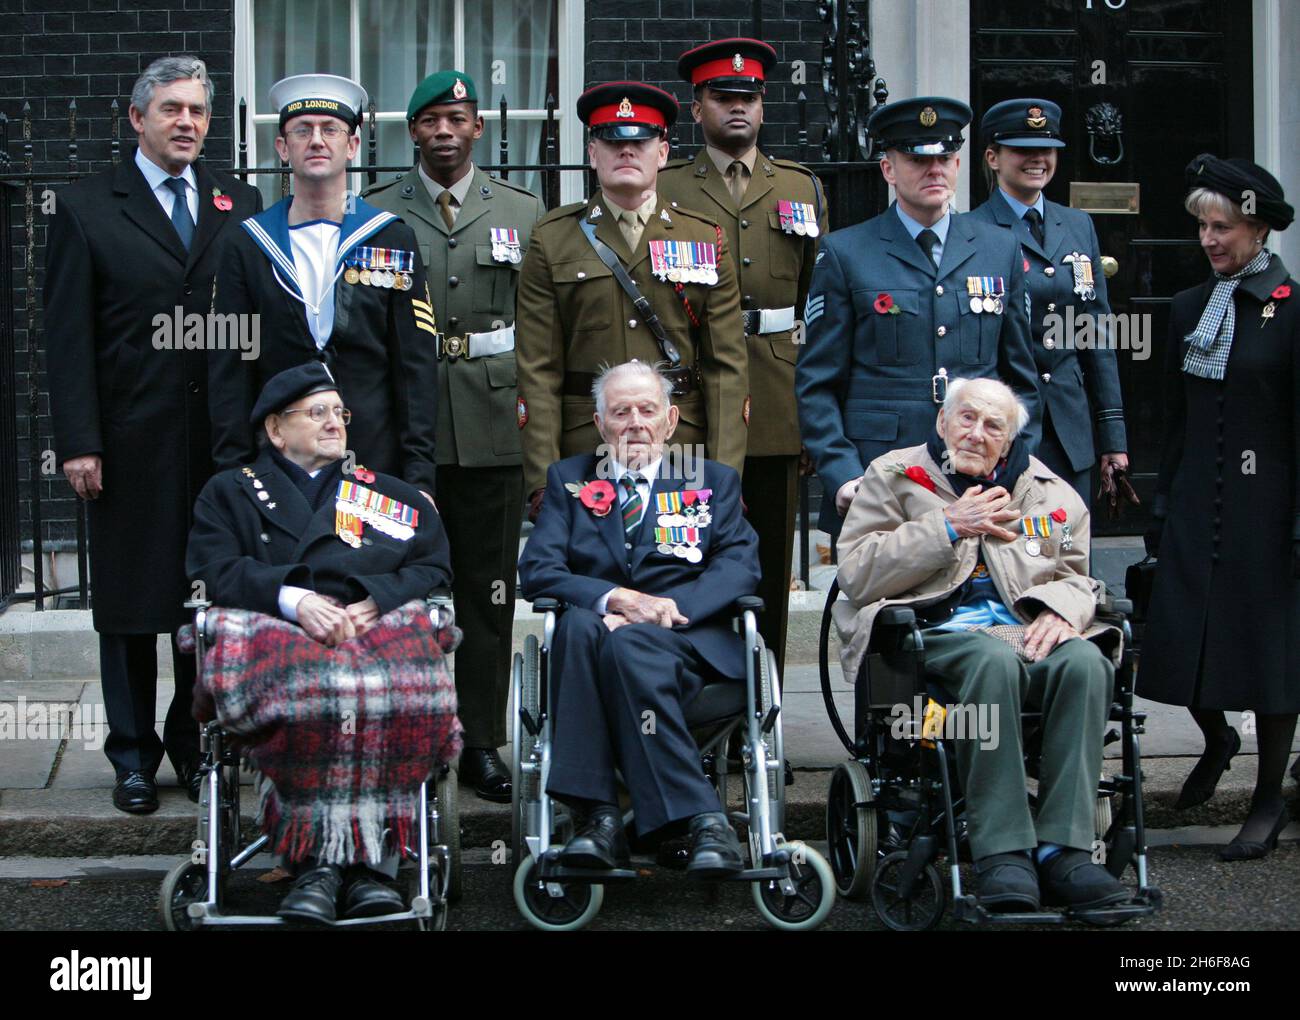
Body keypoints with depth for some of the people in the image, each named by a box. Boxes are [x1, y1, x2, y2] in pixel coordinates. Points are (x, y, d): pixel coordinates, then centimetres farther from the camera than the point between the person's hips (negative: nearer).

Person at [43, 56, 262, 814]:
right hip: (132, 439, -2)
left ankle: (195, 745, 19)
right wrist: (78, 441, -8)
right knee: (131, 606, 6)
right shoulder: (87, 209, 3)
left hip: (222, 438, 2)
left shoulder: (241, 206, 9)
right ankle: (134, 758, 16)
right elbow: (68, 336, -1)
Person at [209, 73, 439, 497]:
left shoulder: (393, 239, 6)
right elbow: (228, 373, 5)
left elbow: (416, 367, 3)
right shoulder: (247, 247, 8)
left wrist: (419, 477, -3)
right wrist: (234, 475, -2)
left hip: (377, 463, 0)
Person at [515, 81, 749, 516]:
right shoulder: (552, 242, 6)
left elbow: (727, 366, 4)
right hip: (584, 457, -1)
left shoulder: (705, 240, 9)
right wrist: (542, 481, -7)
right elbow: (538, 372, 0)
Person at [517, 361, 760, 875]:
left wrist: (665, 608, -15)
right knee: (580, 624, -35)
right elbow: (536, 571, 6)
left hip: (687, 641, -1)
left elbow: (740, 565, 3)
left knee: (628, 643, -35)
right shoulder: (568, 480, 21)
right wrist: (618, 598, -12)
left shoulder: (714, 481, 20)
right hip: (598, 632, 2)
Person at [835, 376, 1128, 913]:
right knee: (993, 660, -38)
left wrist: (1059, 610, -6)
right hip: (933, 632, -3)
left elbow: (1075, 577, 20)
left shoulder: (1048, 491, 22)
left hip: (1025, 631, 4)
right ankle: (1002, 852, -36)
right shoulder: (894, 477, 12)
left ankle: (1063, 850, -32)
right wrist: (950, 525, -6)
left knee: (1084, 660, -31)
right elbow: (855, 574, -1)